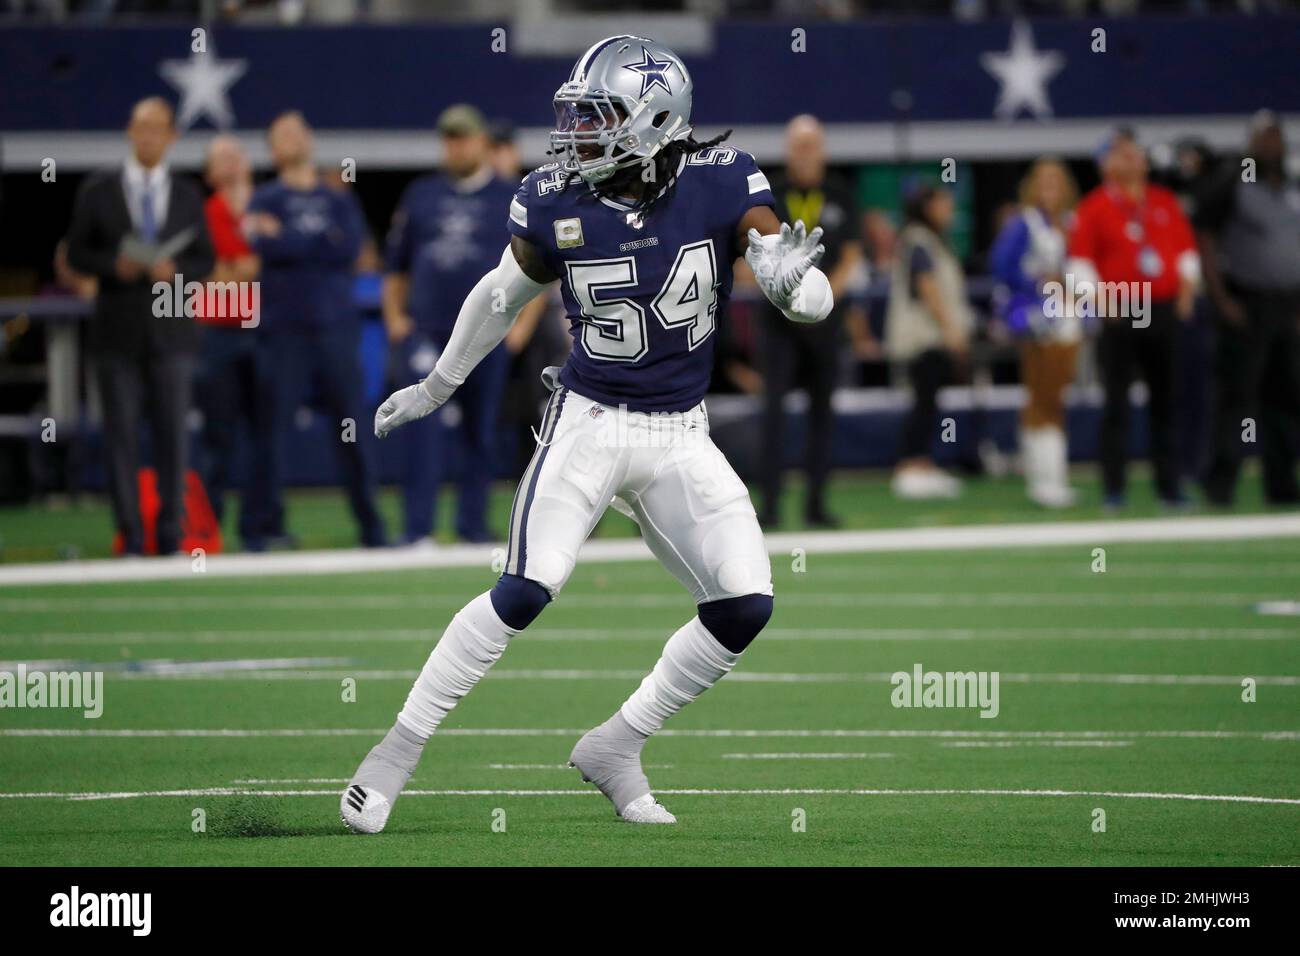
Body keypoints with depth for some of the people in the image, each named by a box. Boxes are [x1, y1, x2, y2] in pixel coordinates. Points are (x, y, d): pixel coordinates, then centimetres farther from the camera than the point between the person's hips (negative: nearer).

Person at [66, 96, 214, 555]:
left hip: (171, 330, 1)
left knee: (172, 435, -1)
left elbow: (204, 260, 8)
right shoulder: (97, 191, 6)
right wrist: (113, 266, -14)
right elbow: (77, 253, 4)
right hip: (117, 331, -1)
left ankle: (170, 535, 4)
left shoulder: (188, 196, 10)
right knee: (121, 435, -2)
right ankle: (130, 538, 1)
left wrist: (176, 272, -12)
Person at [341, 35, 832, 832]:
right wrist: (438, 388, 23)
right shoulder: (558, 205, -9)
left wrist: (789, 278, -36)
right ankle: (399, 750, -8)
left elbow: (814, 302, -11)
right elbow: (503, 295, 11)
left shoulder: (721, 186, -11)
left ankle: (616, 748, 8)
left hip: (681, 438, 2)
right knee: (526, 591, -17)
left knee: (746, 606, -9)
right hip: (589, 423, -2)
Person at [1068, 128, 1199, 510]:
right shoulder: (1094, 207, -1)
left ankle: (1169, 486, 11)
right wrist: (1099, 299, -14)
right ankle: (1114, 489, 1)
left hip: (1164, 312, 4)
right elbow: (1079, 261, -4)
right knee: (1116, 403, -3)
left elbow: (1186, 247, 17)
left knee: (1166, 402, 6)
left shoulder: (1165, 202, 12)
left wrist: (1187, 284, 4)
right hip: (1117, 316, -4)